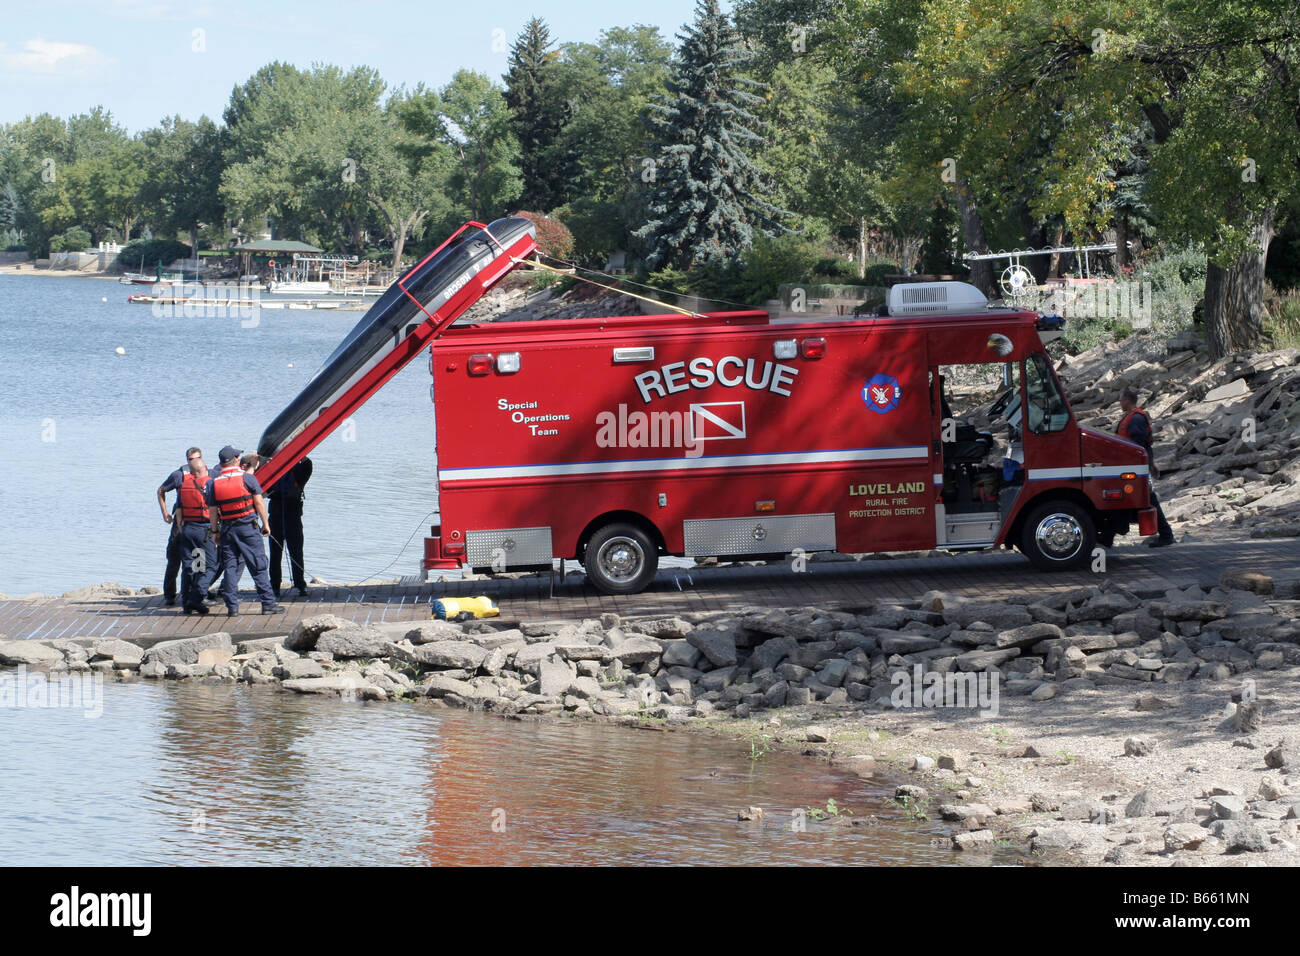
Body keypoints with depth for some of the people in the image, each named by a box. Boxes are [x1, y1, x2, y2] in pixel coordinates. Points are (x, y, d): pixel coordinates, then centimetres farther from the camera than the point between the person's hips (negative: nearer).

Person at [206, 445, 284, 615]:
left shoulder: (214, 483, 2)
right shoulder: (247, 478, -6)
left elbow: (212, 511, 3)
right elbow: (259, 502, -6)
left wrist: (215, 531, 11)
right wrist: (265, 523, 2)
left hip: (227, 529, 3)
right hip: (247, 526, -3)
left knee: (230, 567, 6)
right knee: (258, 566, 0)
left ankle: (232, 606, 3)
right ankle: (268, 603, 0)